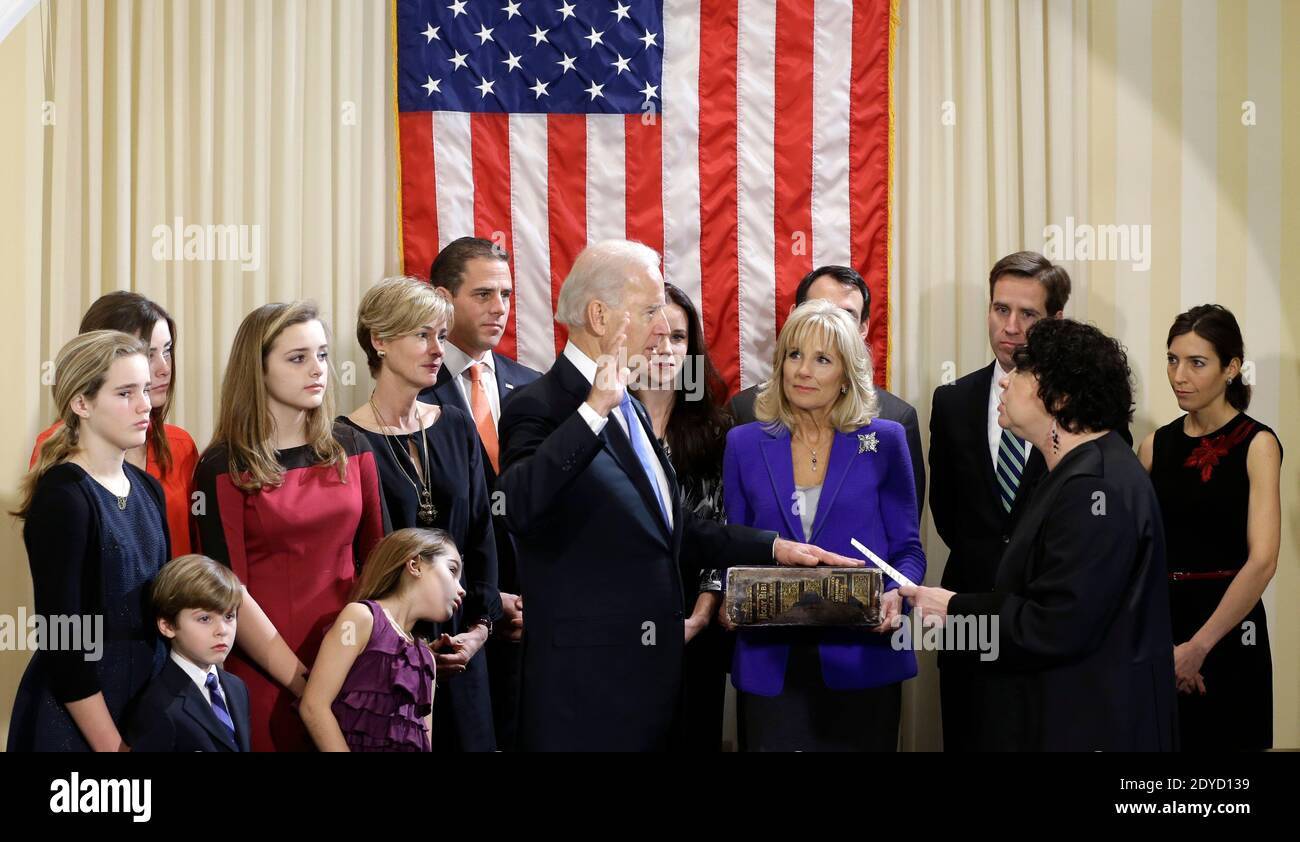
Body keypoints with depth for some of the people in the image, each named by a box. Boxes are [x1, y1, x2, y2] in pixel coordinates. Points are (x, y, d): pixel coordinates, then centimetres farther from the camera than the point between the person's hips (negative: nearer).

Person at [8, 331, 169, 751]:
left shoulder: (147, 489, 6)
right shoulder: (63, 498, -17)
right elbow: (60, 639, -19)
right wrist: (112, 745, -18)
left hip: (150, 697, 7)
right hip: (75, 718, -7)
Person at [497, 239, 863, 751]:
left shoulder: (629, 407, 17)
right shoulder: (540, 407, -13)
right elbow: (518, 508, -33)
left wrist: (774, 548, 15)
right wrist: (593, 410, -35)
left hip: (649, 670, 9)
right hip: (586, 680, -9)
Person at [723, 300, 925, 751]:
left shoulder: (885, 441, 2)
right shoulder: (745, 444, 6)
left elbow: (907, 550, 4)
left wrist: (895, 596, -16)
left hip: (861, 660, -1)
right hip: (770, 665, 1)